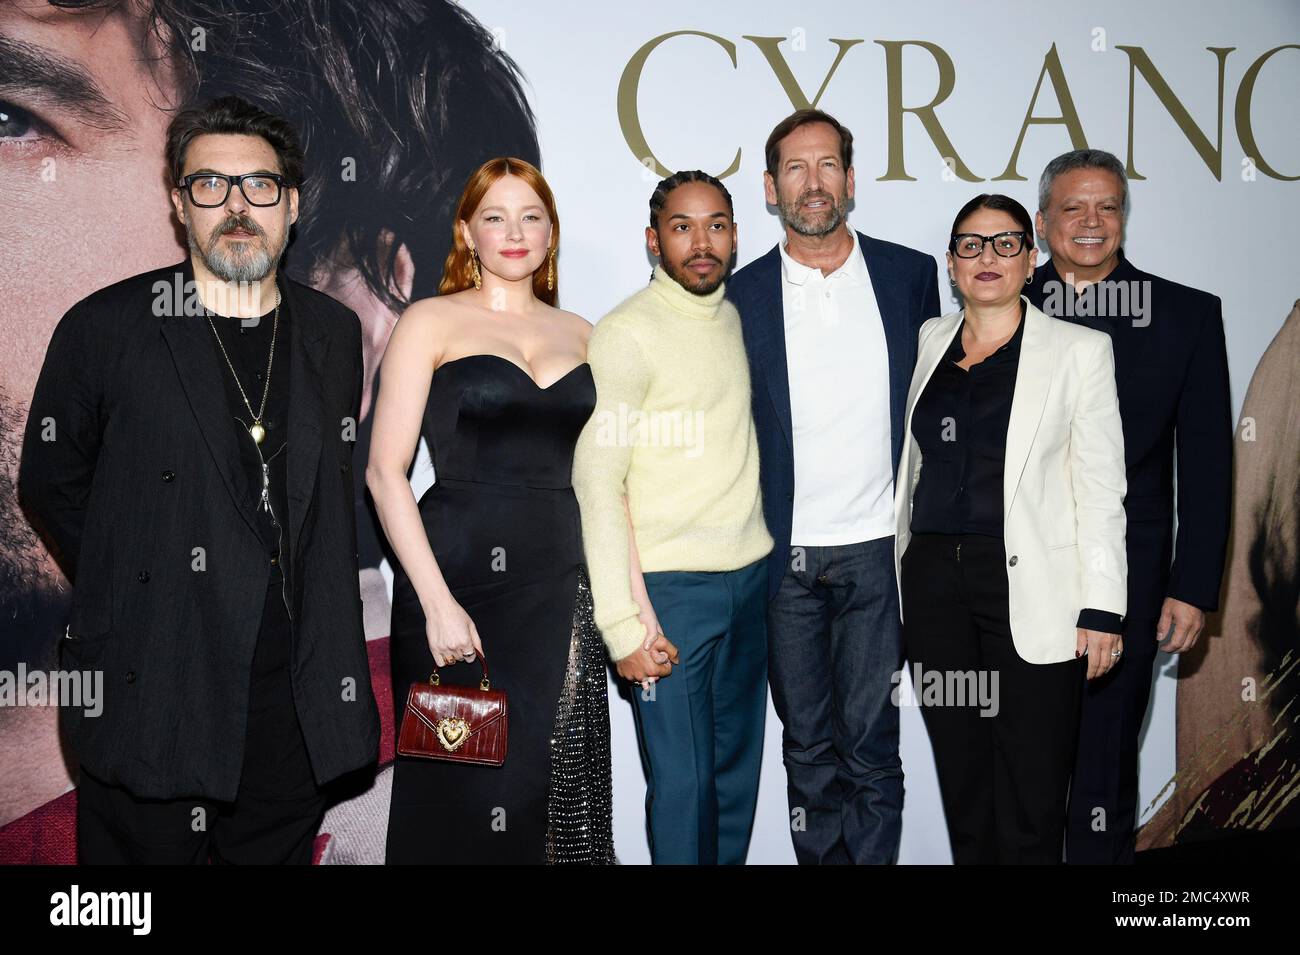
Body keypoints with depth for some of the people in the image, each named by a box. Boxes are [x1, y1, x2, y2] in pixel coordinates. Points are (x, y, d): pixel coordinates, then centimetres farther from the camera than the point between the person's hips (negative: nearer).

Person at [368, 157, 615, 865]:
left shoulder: (578, 334, 13)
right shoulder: (430, 322, 1)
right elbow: (385, 470, -6)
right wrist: (438, 602, -14)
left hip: (560, 584, 4)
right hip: (460, 573, -3)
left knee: (554, 778, 8)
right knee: (463, 788, 4)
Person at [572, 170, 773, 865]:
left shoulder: (739, 319, 12)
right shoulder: (625, 333, -9)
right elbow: (597, 482, -13)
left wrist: (758, 561, 10)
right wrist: (623, 623, -18)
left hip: (751, 576, 6)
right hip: (670, 586, -6)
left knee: (737, 770, 14)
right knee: (682, 782, -2)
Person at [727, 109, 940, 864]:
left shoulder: (909, 274, 4)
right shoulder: (742, 294, 2)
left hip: (879, 550, 0)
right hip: (785, 557, 1)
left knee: (869, 741, 2)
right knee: (807, 745, 11)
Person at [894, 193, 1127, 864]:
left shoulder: (1079, 351, 0)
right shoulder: (930, 341, 11)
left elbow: (1101, 489, -4)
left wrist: (1102, 609, -9)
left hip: (1032, 588, -4)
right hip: (934, 577, 4)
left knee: (1032, 794, 1)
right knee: (959, 778, 12)